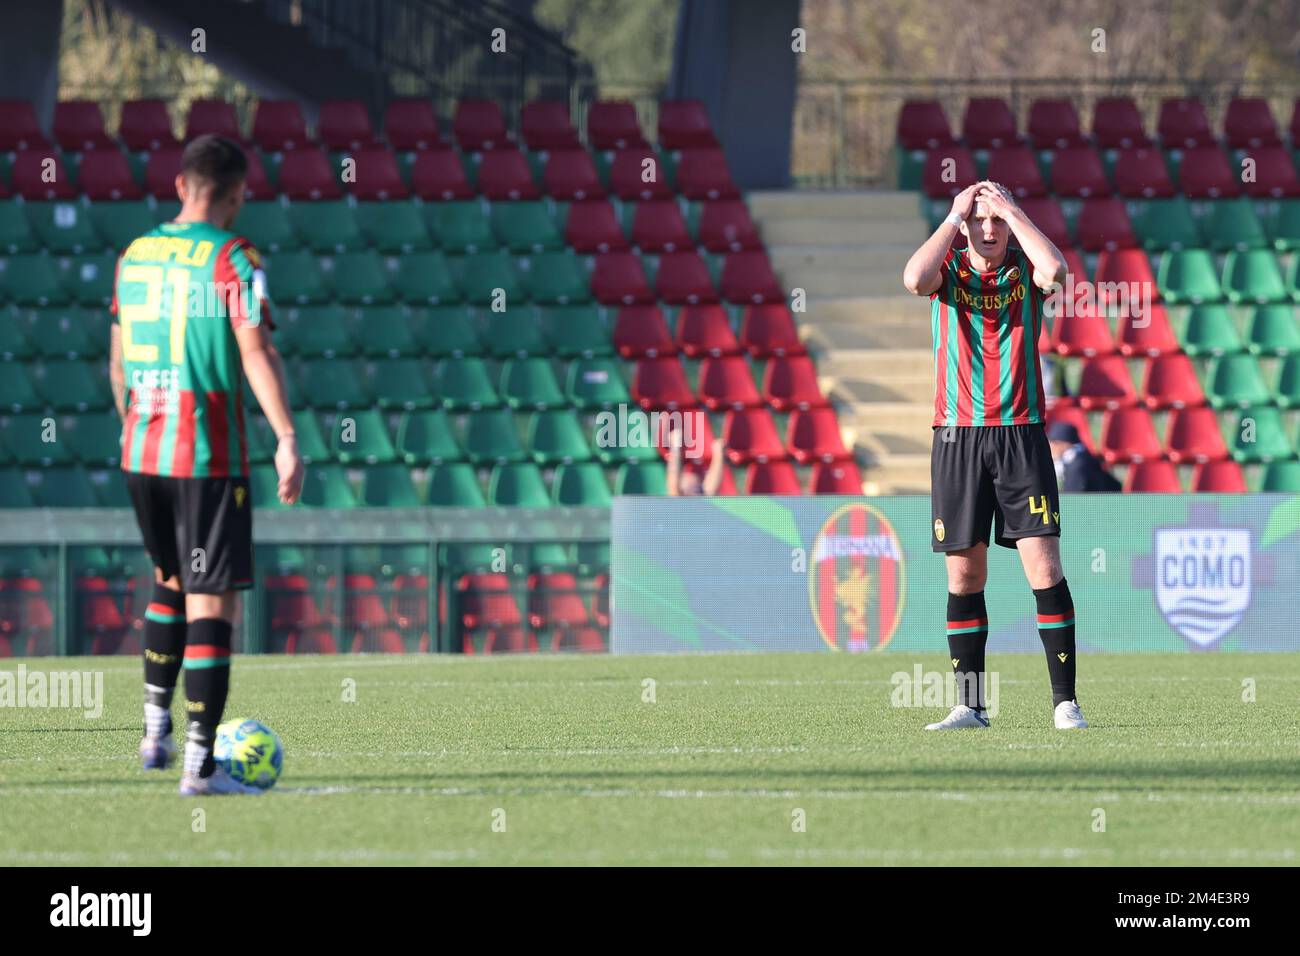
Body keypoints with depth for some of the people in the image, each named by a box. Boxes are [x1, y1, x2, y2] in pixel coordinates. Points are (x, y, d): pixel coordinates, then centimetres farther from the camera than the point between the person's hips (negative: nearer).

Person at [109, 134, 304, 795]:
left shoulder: (134, 255, 10)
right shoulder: (233, 259, -8)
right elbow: (255, 352, -18)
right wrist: (286, 439, -20)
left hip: (140, 451, 6)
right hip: (209, 456, -6)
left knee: (171, 579, 26)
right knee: (211, 602, -3)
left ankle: (155, 729, 23)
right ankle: (199, 763, -8)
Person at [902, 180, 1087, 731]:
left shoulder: (1025, 270, 4)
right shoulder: (950, 269, 5)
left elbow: (1055, 271, -20)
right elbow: (914, 279, -18)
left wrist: (1011, 210, -11)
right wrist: (955, 215, -11)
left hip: (1020, 434, -1)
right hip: (957, 435, 1)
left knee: (1044, 567, -8)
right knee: (964, 575, 4)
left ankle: (1065, 701, -4)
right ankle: (970, 706, 10)